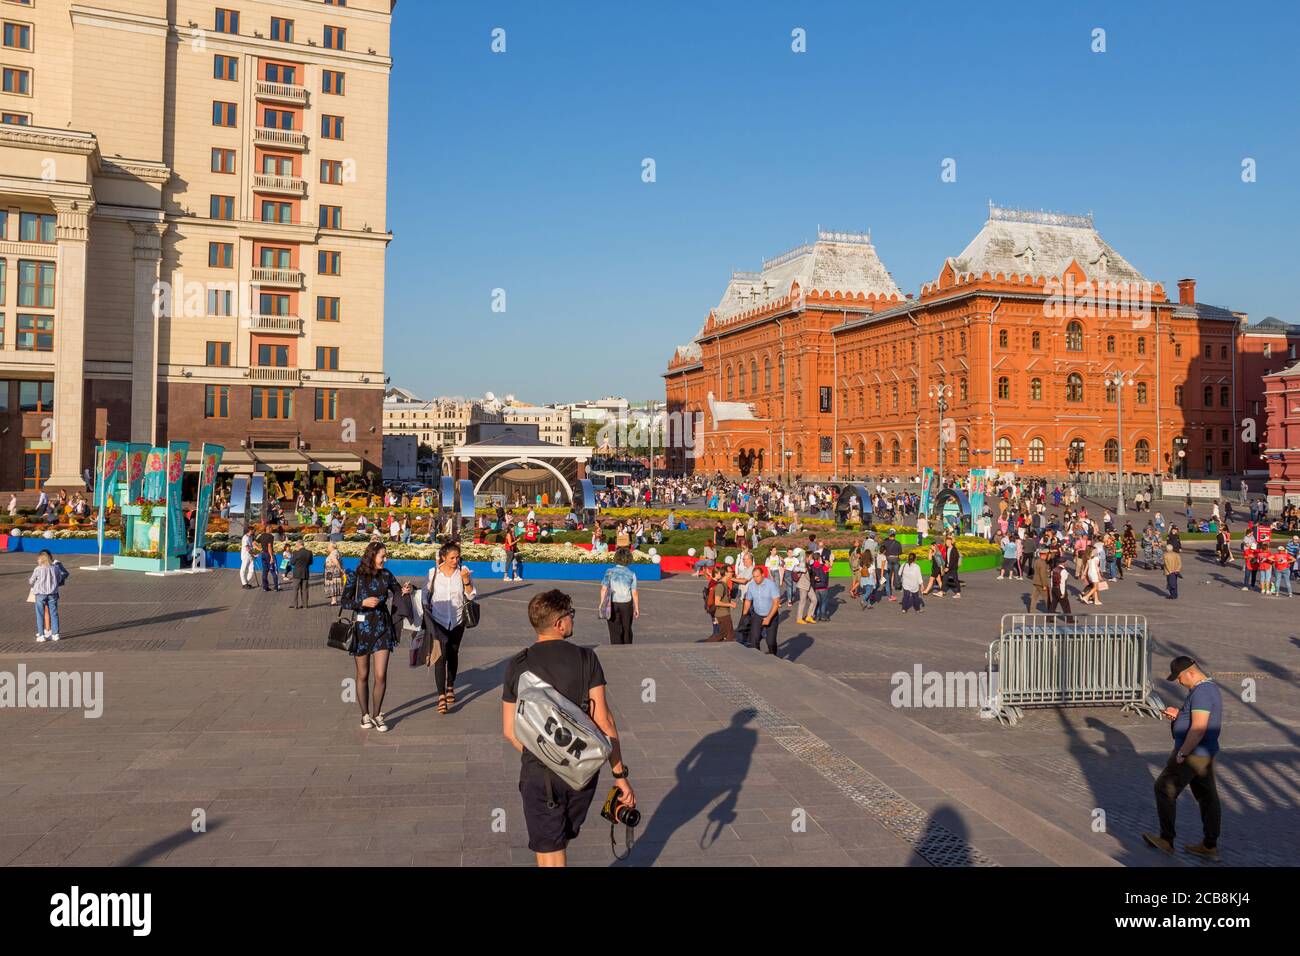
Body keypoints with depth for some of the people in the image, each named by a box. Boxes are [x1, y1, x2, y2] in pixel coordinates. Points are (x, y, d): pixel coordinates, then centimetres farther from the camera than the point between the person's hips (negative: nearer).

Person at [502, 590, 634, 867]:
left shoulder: (516, 666, -3)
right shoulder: (586, 658, -8)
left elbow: (509, 730, 2)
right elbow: (603, 721, -11)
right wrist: (620, 775, -6)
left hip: (539, 775, -1)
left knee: (549, 853, 9)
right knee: (562, 839, 25)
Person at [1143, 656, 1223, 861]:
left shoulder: (1201, 693, -23)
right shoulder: (1211, 687, 10)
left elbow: (1198, 728, -28)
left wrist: (1182, 753, -21)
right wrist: (1179, 713, 8)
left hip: (1192, 754, -10)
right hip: (1206, 753, 10)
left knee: (1164, 789, 3)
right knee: (1207, 797, 13)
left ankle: (1166, 840, 11)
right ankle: (1210, 846, 20)